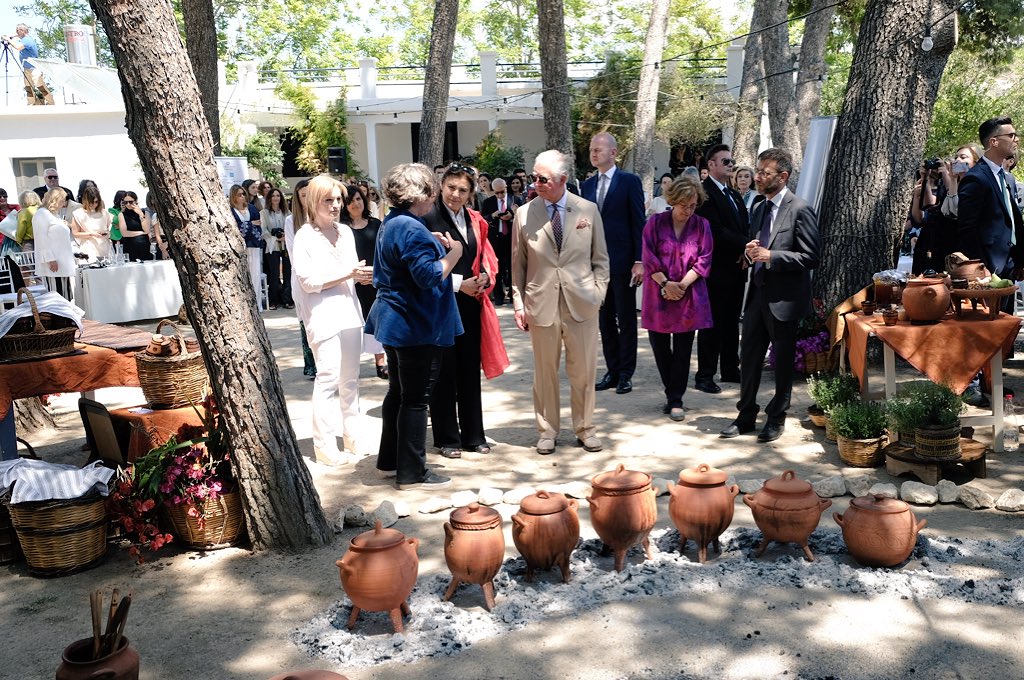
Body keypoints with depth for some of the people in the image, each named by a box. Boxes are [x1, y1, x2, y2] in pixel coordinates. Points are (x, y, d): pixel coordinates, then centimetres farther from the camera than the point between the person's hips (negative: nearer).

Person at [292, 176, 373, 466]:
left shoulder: (345, 232, 12)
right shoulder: (305, 236, -5)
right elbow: (308, 281, -12)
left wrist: (363, 275, -2)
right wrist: (348, 274, -15)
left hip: (349, 312, 6)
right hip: (323, 315, -6)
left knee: (350, 379, 11)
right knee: (328, 377, -9)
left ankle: (352, 439, 21)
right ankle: (325, 446, -1)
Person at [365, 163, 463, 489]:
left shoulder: (390, 224, 13)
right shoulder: (412, 229, -20)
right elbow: (428, 276, -27)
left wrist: (436, 246, 15)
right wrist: (452, 254, -13)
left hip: (395, 323, 10)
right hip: (416, 326, -10)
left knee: (398, 391, 17)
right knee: (416, 398, -2)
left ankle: (389, 461, 27)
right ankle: (412, 472, 5)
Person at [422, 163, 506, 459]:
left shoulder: (475, 220, 9)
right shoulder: (429, 219, -9)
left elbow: (487, 259, 16)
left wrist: (485, 280, -4)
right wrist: (459, 284, -13)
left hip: (471, 305, 5)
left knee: (470, 371, 11)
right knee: (444, 372, 4)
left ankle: (473, 435, 21)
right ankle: (447, 438, 15)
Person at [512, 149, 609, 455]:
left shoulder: (588, 210, 3)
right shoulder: (524, 214, 1)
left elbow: (600, 258, 8)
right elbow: (518, 265, 5)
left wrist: (598, 293, -1)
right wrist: (519, 304, 1)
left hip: (582, 303, 1)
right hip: (541, 304, 0)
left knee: (583, 371, 8)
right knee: (545, 372, 8)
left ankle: (585, 428, 25)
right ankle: (547, 430, 24)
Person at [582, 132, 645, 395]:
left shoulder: (630, 181, -4)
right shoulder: (588, 185, 12)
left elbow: (638, 224, -7)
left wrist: (639, 261, -13)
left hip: (622, 261, -5)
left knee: (626, 320, 3)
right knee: (605, 320, 10)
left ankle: (626, 373, 11)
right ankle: (612, 370, 19)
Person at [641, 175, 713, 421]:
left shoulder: (701, 225, 4)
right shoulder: (655, 222, 1)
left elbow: (704, 260, -2)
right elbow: (648, 257, -5)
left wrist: (682, 285, -12)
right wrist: (665, 284, -14)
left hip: (688, 297, 0)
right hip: (658, 295, 0)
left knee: (682, 350, 1)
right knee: (660, 348, 5)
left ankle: (676, 401, 9)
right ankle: (672, 394, 23)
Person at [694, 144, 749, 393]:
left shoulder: (735, 194, 18)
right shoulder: (704, 193, -10)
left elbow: (745, 227, 15)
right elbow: (715, 231, -19)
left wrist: (746, 250, -5)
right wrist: (747, 244, -19)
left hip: (737, 267, 8)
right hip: (716, 268, -8)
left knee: (731, 322, 14)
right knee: (712, 323, -3)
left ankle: (730, 370, 24)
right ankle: (704, 376, 4)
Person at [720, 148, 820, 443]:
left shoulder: (800, 210, -11)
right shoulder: (758, 210, 13)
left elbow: (810, 257, -15)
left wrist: (770, 256, -21)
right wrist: (751, 253, -2)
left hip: (784, 298, -7)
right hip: (758, 294, 7)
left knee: (783, 362, 7)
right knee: (749, 358, 10)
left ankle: (776, 418, 21)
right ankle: (746, 416, 22)